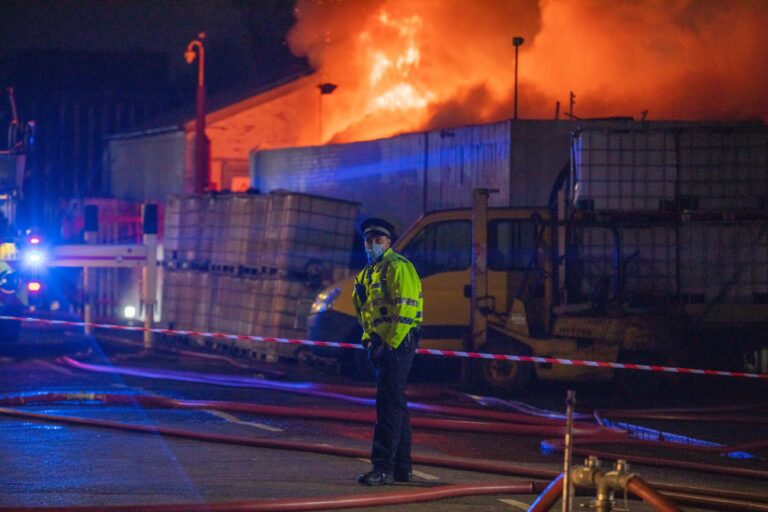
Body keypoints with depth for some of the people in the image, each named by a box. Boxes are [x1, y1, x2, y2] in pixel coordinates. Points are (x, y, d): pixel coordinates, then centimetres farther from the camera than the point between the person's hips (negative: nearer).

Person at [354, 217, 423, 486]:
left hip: (398, 343, -10)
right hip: (381, 343, 10)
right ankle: (402, 467, 20)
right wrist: (369, 338, 14)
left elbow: (405, 308, -19)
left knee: (389, 403, -13)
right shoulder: (370, 272, 19)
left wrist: (391, 343, -20)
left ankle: (383, 467, -17)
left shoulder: (398, 267, -10)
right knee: (396, 403, 14)